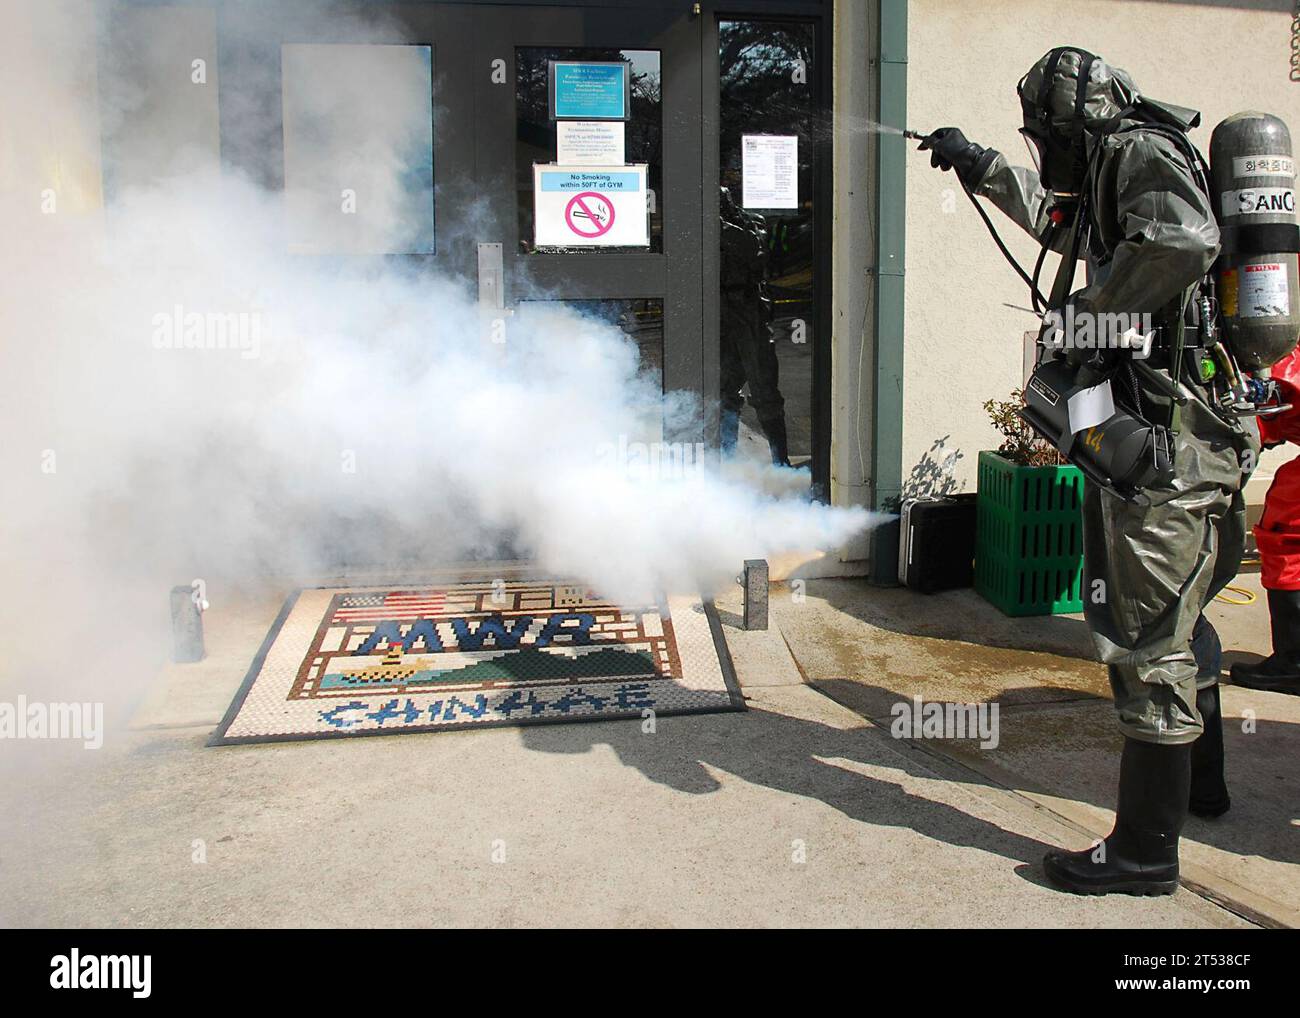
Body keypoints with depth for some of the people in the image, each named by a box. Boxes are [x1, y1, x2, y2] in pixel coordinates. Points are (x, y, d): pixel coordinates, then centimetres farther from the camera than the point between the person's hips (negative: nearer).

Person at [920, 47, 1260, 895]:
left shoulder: (1142, 151, -10)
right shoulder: (1118, 174, 19)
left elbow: (1183, 240, -32)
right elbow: (1061, 217, 41)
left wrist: (1090, 314, -20)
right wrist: (980, 166, 44)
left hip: (1168, 442, -11)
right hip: (1174, 435, 11)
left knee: (1148, 641, -5)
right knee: (1176, 617, 23)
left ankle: (1145, 852, 4)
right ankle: (1199, 783, 41)